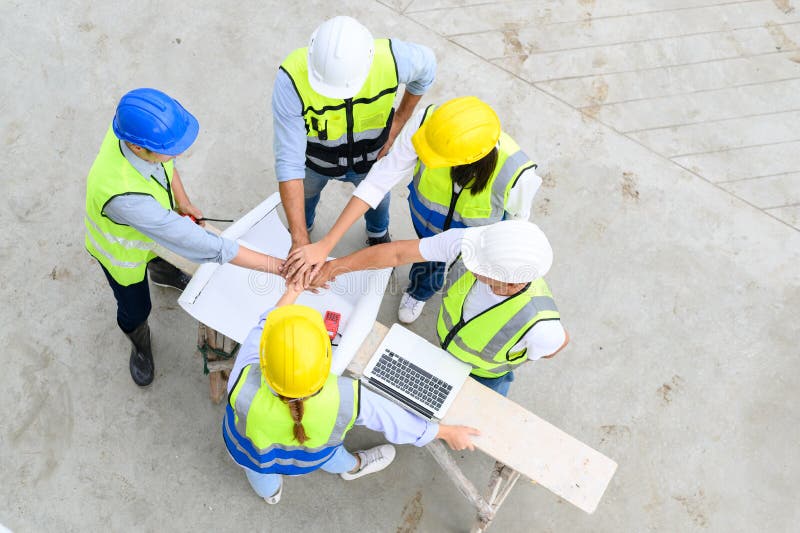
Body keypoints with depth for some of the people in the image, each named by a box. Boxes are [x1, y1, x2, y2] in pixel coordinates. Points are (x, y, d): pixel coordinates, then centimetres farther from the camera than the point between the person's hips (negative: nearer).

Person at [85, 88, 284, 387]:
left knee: (163, 250, 35)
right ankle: (141, 345, 57)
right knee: (135, 310, 21)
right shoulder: (124, 195, -53)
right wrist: (279, 267, -48)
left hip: (154, 219, 5)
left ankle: (161, 273, 72)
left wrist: (182, 200, -12)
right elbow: (200, 245, -50)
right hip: (122, 249, -5)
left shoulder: (135, 127, -35)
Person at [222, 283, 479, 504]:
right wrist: (447, 432, -7)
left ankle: (270, 492, 71)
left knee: (263, 478, 38)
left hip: (253, 454, 1)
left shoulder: (244, 390, -46)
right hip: (310, 457, 0)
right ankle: (351, 466, 69)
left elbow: (261, 330, -26)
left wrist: (291, 293, -10)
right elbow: (395, 420, -25)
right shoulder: (346, 398, -44)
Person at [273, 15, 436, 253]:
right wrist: (300, 240, -43)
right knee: (305, 191, 29)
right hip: (316, 158, -1)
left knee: (377, 196, 29)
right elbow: (289, 161, -41)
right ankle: (304, 227, 66)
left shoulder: (392, 58, -38)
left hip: (371, 156, 1)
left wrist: (398, 122, -11)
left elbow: (426, 66, -12)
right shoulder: (291, 79, -43)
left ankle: (378, 233, 65)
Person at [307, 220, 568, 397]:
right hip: (449, 339, 3)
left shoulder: (538, 325, -48)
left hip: (487, 371, -3)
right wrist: (332, 267, -30)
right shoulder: (464, 242, -42)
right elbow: (398, 252, -30)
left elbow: (560, 341, -23)